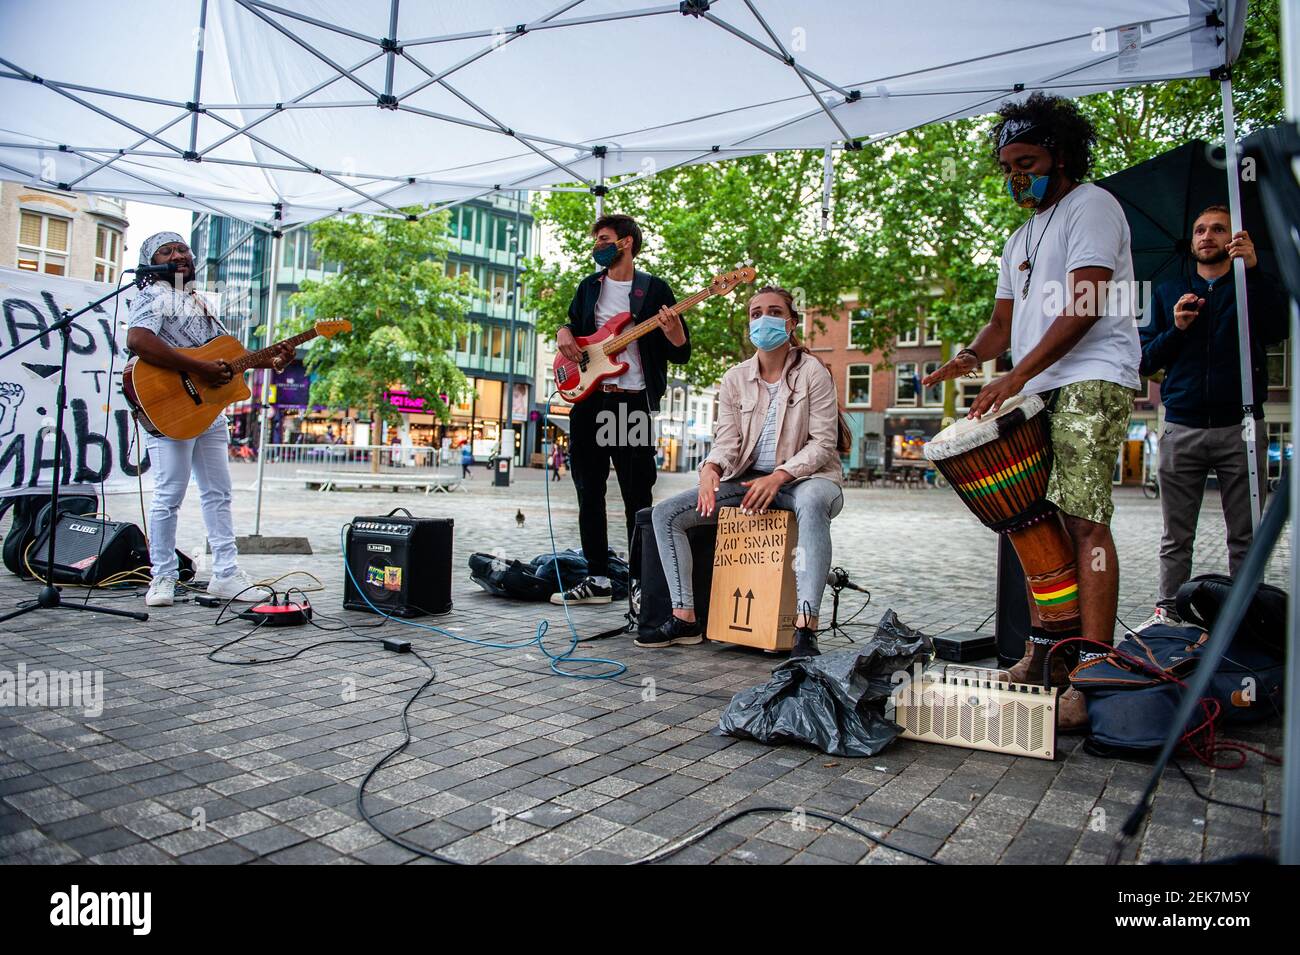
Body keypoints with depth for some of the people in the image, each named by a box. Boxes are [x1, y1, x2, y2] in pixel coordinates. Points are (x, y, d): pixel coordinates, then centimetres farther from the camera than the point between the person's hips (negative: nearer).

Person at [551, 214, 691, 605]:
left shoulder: (654, 289, 2)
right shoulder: (589, 287, 16)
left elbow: (681, 354, -1)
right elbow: (570, 323, 27)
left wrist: (672, 330, -22)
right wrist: (564, 335, 4)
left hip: (633, 403, -5)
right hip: (587, 399, 5)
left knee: (637, 498, -3)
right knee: (589, 492, 7)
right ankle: (597, 579, 16)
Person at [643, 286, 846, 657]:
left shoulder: (812, 373, -6)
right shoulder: (735, 378, 6)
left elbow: (823, 444, -11)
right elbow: (726, 441, 1)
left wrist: (778, 477, -25)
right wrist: (710, 468, -23)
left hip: (804, 477, -4)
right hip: (747, 480, 5)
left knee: (812, 503, -43)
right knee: (666, 513, -11)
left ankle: (805, 630, -44)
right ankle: (685, 619, -7)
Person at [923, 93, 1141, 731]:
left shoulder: (1090, 205, 1)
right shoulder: (1021, 238, 27)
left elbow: (1083, 308, -12)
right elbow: (1006, 321, 21)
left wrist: (1016, 376, -19)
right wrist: (972, 356, -1)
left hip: (1091, 382, -8)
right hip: (1038, 392, 8)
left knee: (1083, 521, -16)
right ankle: (1042, 655, 10)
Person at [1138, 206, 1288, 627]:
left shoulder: (1254, 286, 12)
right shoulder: (1168, 293, 17)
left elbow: (1277, 330, -10)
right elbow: (1146, 362, 12)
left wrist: (1254, 268, -19)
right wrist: (1176, 329, -6)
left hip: (1240, 428, -1)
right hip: (1181, 430, 1)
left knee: (1245, 536, 1)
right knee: (1176, 536, 4)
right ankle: (1168, 611, 9)